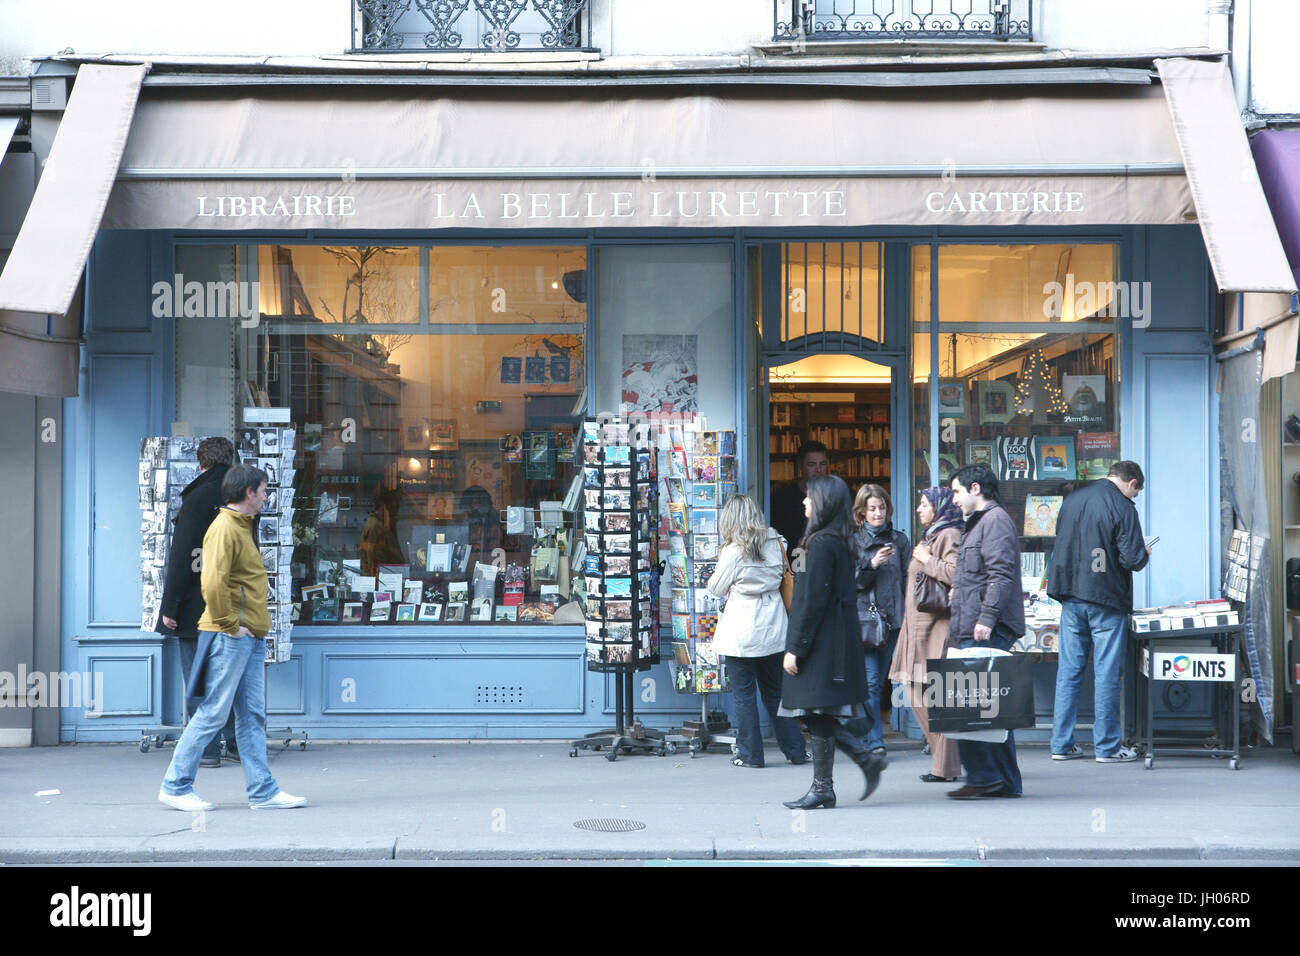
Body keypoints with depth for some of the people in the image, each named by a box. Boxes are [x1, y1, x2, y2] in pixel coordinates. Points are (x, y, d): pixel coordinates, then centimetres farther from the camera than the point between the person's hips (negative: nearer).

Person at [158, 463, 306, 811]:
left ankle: (262, 791, 11)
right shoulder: (224, 528, -13)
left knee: (253, 717, 9)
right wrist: (229, 624, -18)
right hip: (230, 638, -10)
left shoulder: (243, 526, 19)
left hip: (250, 638, 10)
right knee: (212, 714, -4)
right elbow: (214, 582, -24)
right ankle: (175, 786, 6)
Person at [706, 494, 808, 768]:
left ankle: (750, 754, 7)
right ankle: (795, 750, 16)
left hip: (741, 633, -5)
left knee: (744, 693, 4)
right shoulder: (775, 543, 2)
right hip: (772, 630, 5)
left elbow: (716, 588, -1)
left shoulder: (734, 551, -12)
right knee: (775, 692, 14)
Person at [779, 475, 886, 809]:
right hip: (836, 641, 10)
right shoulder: (838, 543, 14)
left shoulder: (822, 545, -16)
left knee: (817, 716, -2)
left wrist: (795, 647, -16)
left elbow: (812, 602, -19)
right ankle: (868, 761, 15)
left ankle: (822, 788, 5)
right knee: (818, 717, 14)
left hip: (822, 644, -10)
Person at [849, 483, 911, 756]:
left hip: (892, 619, 3)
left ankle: (866, 735, 16)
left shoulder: (899, 540, 12)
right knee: (870, 681, -11)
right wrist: (872, 565, -16)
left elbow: (908, 579, 10)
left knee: (878, 681, 6)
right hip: (863, 618, -3)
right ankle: (874, 740, -13)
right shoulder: (853, 541, 6)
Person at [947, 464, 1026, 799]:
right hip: (974, 630, 11)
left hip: (988, 631, -11)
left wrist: (987, 617, -24)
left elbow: (1002, 573, -18)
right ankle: (1006, 781, 13)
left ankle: (982, 775, -9)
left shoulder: (995, 520, -7)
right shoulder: (978, 523, 25)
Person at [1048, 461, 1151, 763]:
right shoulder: (1123, 507, -11)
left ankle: (1062, 744, 12)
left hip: (1071, 596, 5)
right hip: (1106, 601, -5)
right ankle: (1107, 746, 7)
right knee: (1106, 673, 2)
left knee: (1068, 670, 9)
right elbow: (1132, 558, -15)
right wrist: (1144, 553, 6)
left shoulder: (1073, 499, 8)